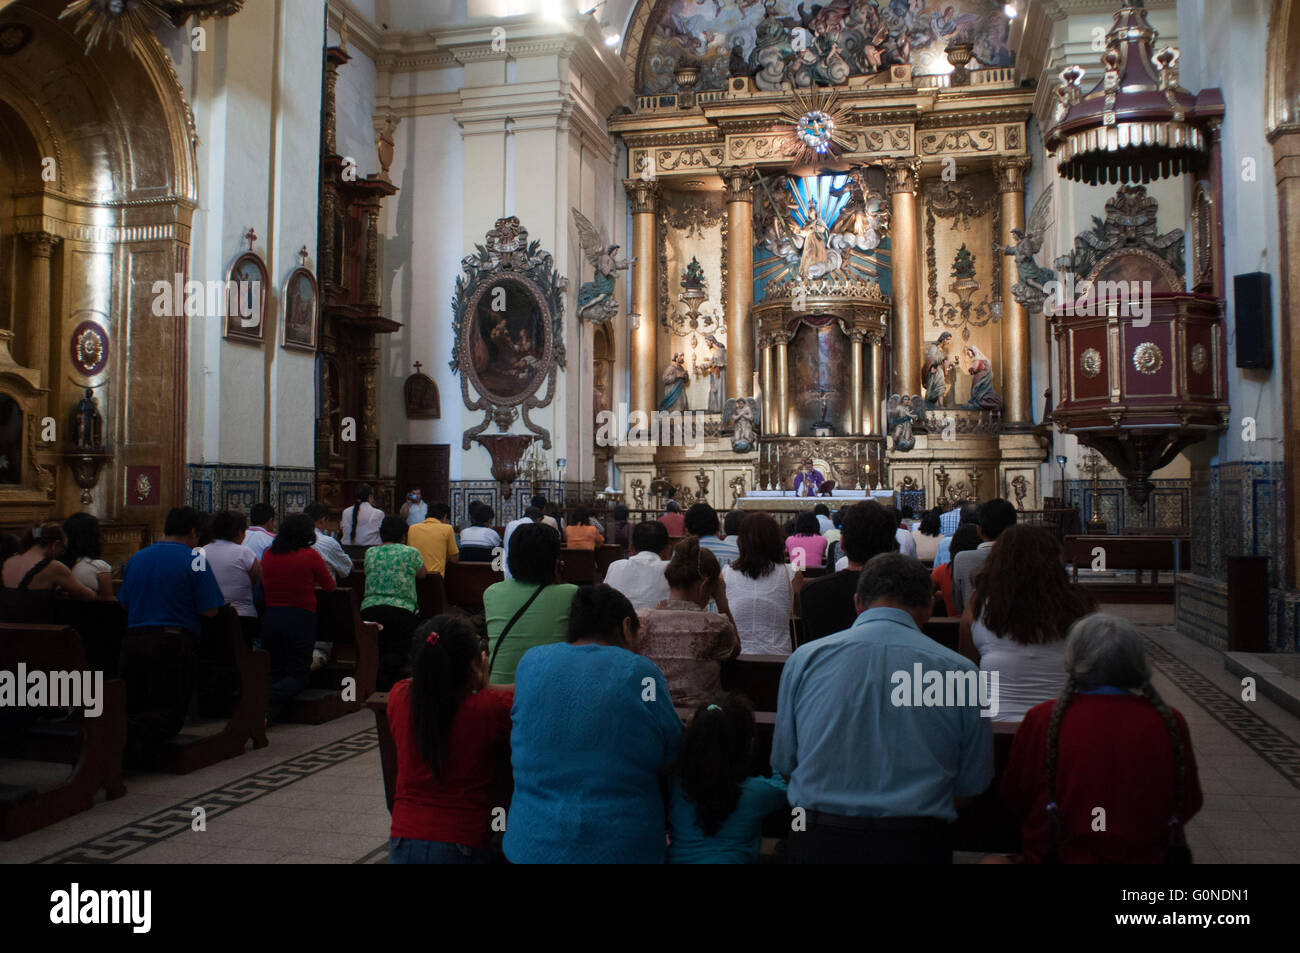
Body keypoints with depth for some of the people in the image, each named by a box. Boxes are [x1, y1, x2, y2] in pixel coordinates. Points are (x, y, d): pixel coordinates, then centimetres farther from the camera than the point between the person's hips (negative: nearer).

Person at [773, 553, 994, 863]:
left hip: (817, 845, 1)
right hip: (917, 846, 0)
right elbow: (974, 783, 4)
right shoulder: (959, 670, -4)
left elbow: (783, 764, 7)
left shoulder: (803, 659, -2)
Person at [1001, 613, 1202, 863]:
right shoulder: (1170, 723, -11)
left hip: (1064, 855, -1)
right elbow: (1189, 804, 3)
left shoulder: (1042, 721, -16)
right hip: (1149, 856, 2)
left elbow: (1014, 799, -4)